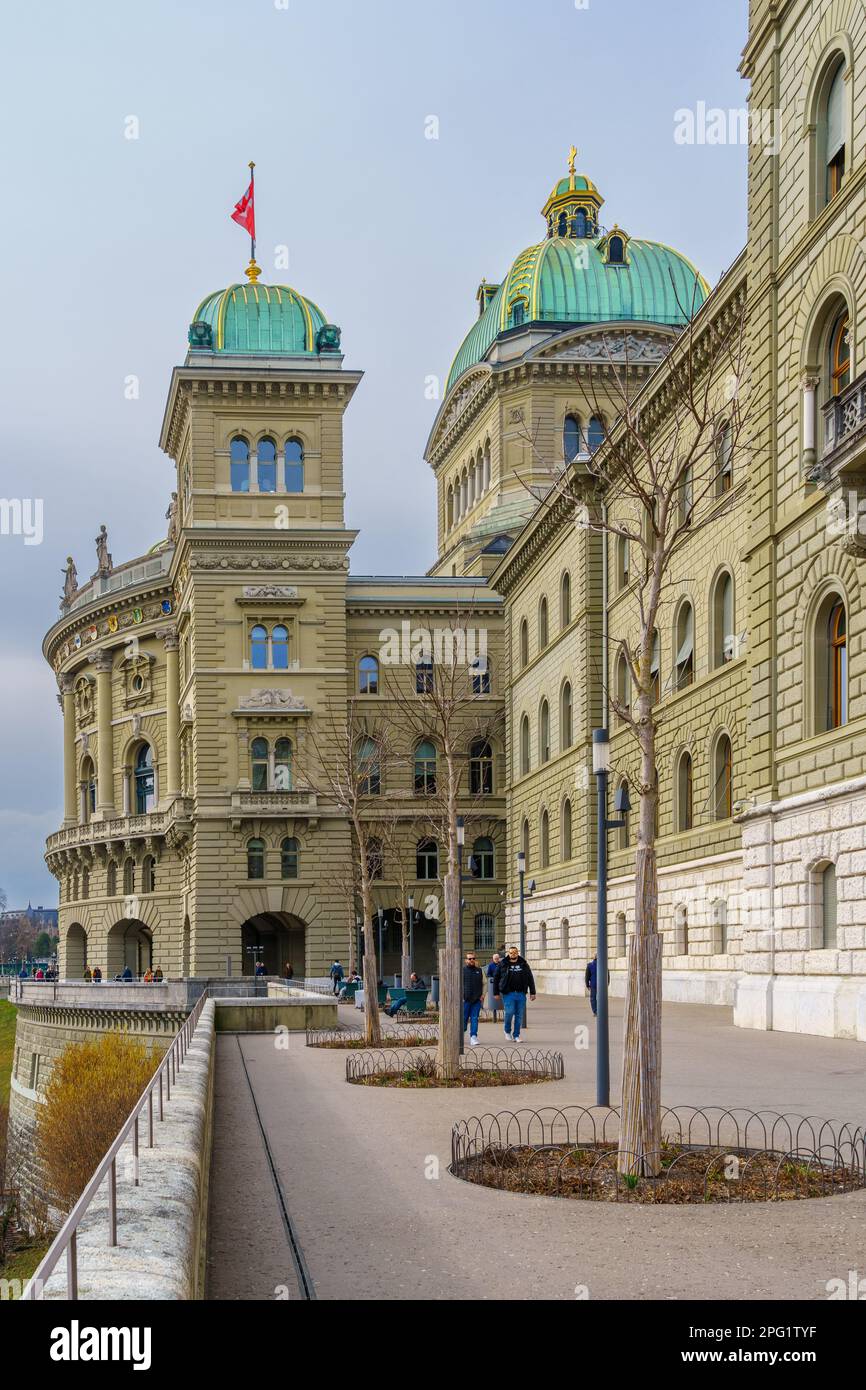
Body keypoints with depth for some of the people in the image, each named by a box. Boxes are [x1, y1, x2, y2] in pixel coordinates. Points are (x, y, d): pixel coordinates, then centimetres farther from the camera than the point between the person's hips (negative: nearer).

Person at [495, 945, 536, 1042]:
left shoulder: (523, 964, 9)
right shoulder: (503, 965, 2)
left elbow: (530, 978, 13)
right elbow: (497, 979, 7)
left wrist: (532, 992, 8)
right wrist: (496, 993, 4)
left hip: (521, 994, 3)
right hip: (508, 993, -3)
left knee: (519, 1015, 3)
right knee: (509, 1012, -12)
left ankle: (516, 1035, 13)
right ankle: (507, 1031, 13)